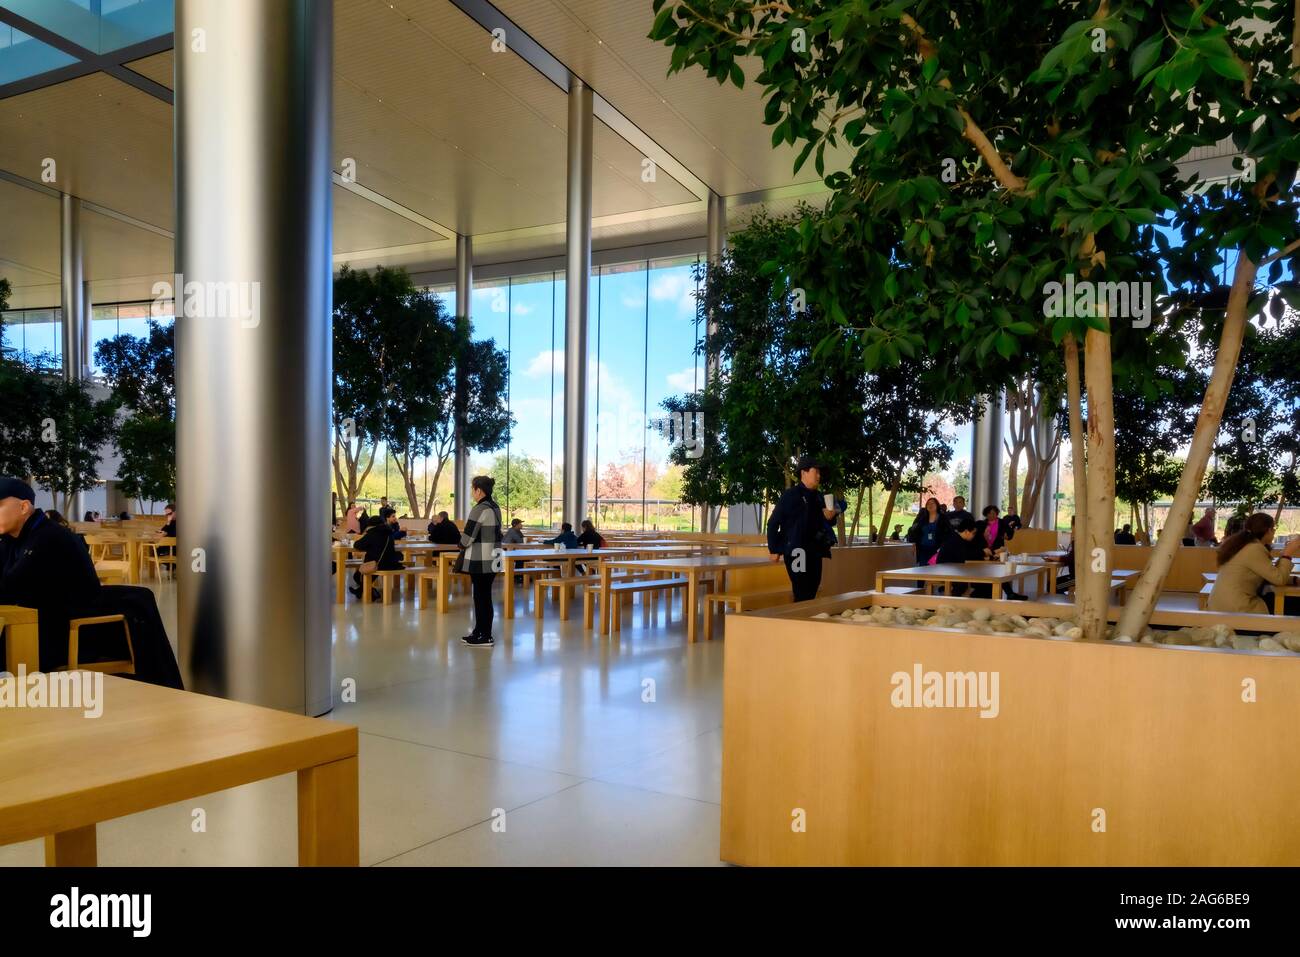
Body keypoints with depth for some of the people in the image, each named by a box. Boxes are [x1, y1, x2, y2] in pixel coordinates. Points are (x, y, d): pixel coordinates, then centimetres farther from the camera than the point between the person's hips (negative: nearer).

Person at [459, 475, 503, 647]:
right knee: (484, 596, 15)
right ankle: (480, 631, 24)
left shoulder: (480, 509, -17)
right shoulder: (495, 508, 12)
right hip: (492, 559, 9)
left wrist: (461, 544, 5)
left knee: (481, 597, -2)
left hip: (479, 561, -9)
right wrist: (466, 544, 13)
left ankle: (485, 637, 4)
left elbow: (467, 537, -17)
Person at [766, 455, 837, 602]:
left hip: (815, 552, 7)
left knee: (811, 594, 10)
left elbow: (821, 523, 25)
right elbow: (773, 522, -10)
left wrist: (830, 517, 1)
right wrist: (773, 549, -12)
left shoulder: (818, 497, 14)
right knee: (802, 595, -10)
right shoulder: (790, 495, -8)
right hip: (797, 551, -7)